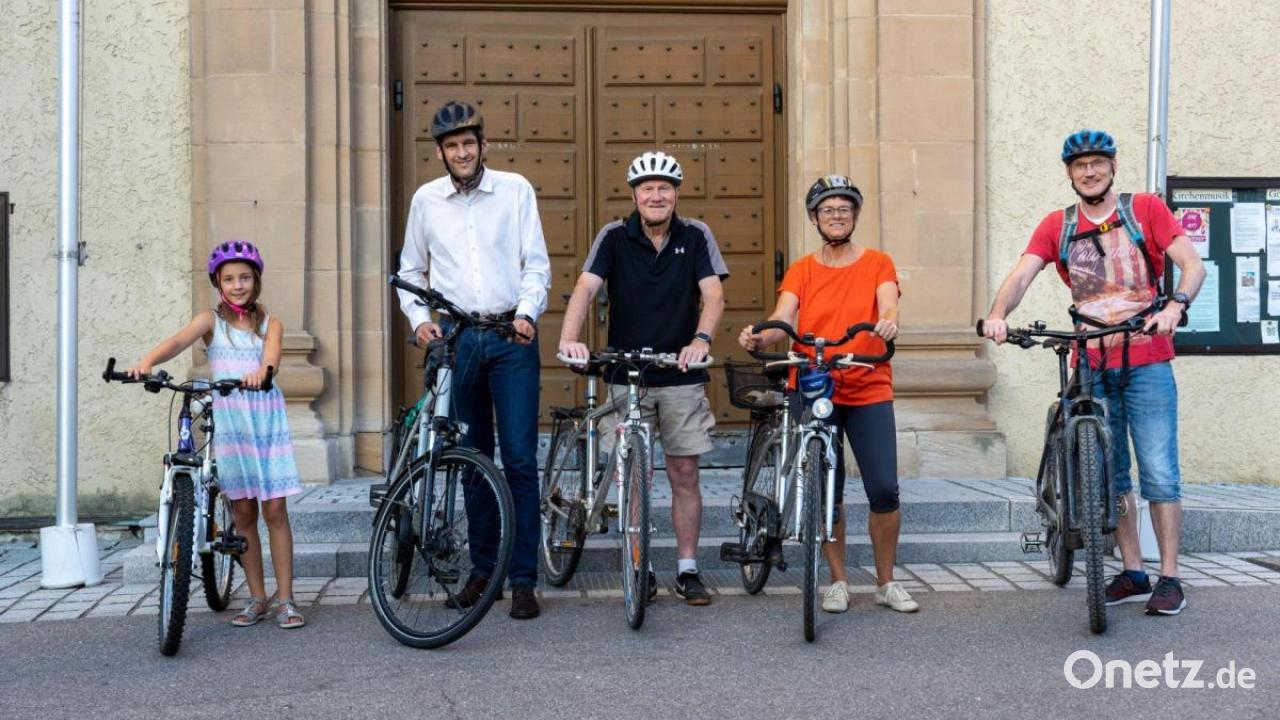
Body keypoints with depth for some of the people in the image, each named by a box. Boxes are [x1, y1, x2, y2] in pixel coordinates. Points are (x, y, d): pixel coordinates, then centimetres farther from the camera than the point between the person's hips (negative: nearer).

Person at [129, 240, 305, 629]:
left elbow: (272, 354, -14)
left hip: (266, 420, 0)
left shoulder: (270, 324, 7)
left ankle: (285, 599, 3)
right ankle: (257, 599, 16)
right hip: (228, 421, 1)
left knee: (274, 509, -3)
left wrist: (261, 372, -38)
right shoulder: (211, 320, 5)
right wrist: (148, 360, -36)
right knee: (243, 512, 6)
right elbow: (179, 340, -15)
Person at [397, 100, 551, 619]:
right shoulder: (426, 200, 9)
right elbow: (410, 272, 17)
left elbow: (537, 263, 1)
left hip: (512, 337, -2)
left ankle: (523, 578, 1)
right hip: (455, 338, 2)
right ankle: (484, 567, 22)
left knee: (520, 459, -5)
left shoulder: (515, 190, 3)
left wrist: (526, 312, -14)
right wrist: (419, 319, 1)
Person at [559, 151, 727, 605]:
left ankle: (687, 570, 14)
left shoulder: (696, 236, 0)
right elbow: (585, 287, -14)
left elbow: (713, 295, -10)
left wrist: (701, 338, -30)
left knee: (684, 473, 4)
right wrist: (568, 338, -32)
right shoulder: (614, 237, -2)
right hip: (625, 376, 0)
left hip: (681, 377, 0)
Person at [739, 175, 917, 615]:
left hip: (870, 393, 0)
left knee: (884, 490, -6)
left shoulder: (878, 264, 6)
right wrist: (759, 337, -31)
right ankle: (838, 582, 20)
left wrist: (888, 322, -38)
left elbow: (887, 304, -13)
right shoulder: (801, 271, 7)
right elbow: (782, 319, -8)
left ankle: (887, 583, 13)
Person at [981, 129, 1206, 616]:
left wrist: (1176, 305, -28)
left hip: (1146, 362, -3)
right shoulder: (1057, 226, 7)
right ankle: (1132, 574, 20)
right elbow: (1021, 275, -6)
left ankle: (1169, 579, 4)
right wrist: (997, 315, -26)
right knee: (1110, 477, 9)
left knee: (1160, 474, -5)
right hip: (1091, 366, 3)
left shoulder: (1146, 209, 2)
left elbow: (1192, 265, -7)